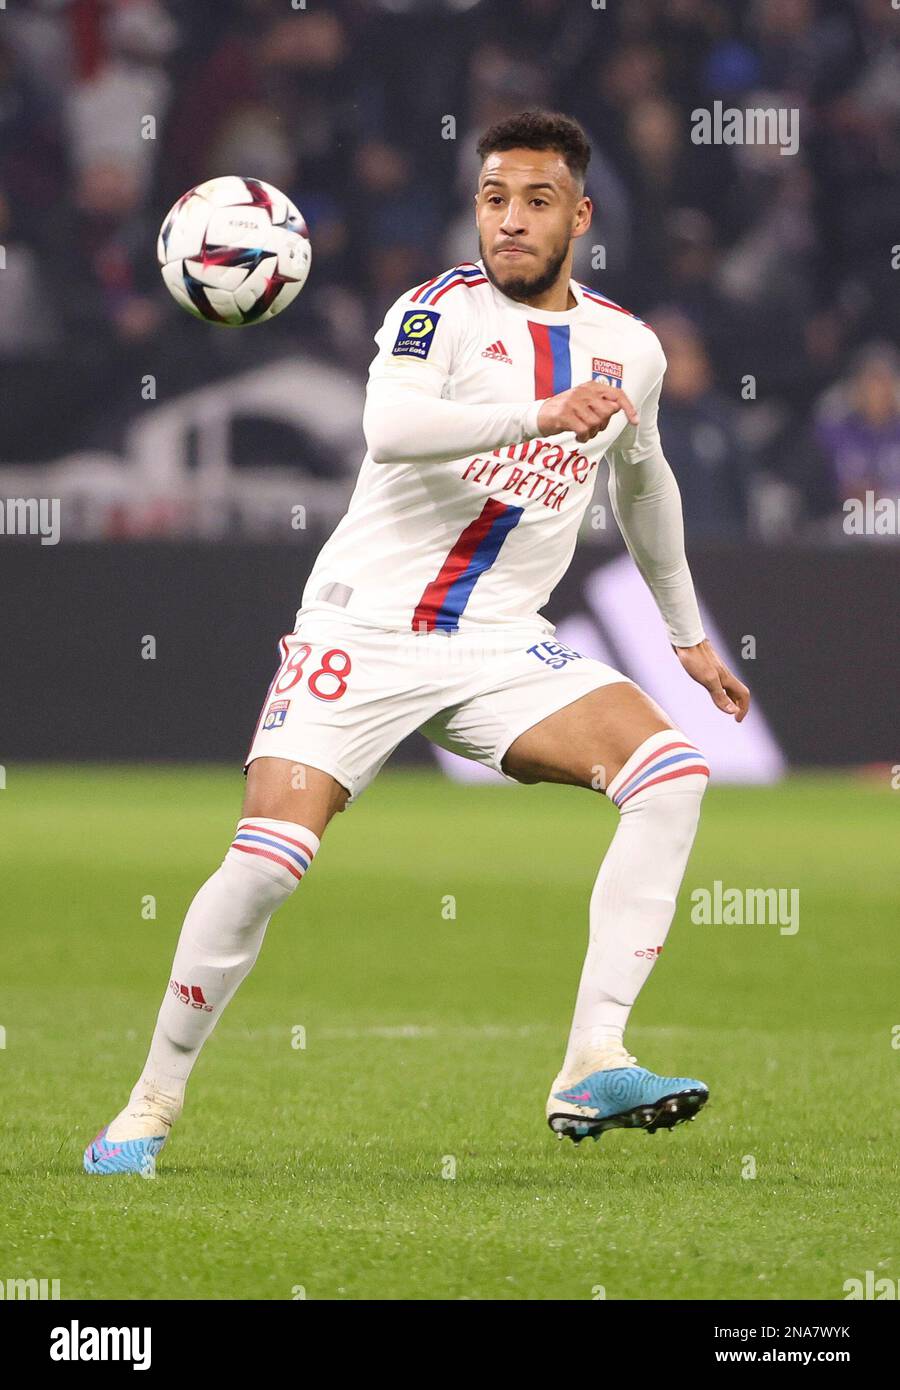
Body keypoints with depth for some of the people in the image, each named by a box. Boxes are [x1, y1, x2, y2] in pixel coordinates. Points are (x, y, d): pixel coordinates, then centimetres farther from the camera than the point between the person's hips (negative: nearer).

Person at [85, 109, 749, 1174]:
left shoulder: (629, 349, 9)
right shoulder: (444, 310, -9)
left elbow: (641, 479, 30)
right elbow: (388, 427, -30)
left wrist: (687, 634, 37)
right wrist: (541, 416, -42)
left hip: (502, 646, 5)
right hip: (366, 629, -4)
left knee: (672, 774, -19)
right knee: (265, 863, -19)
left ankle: (592, 1069, -22)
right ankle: (153, 1103, 1)